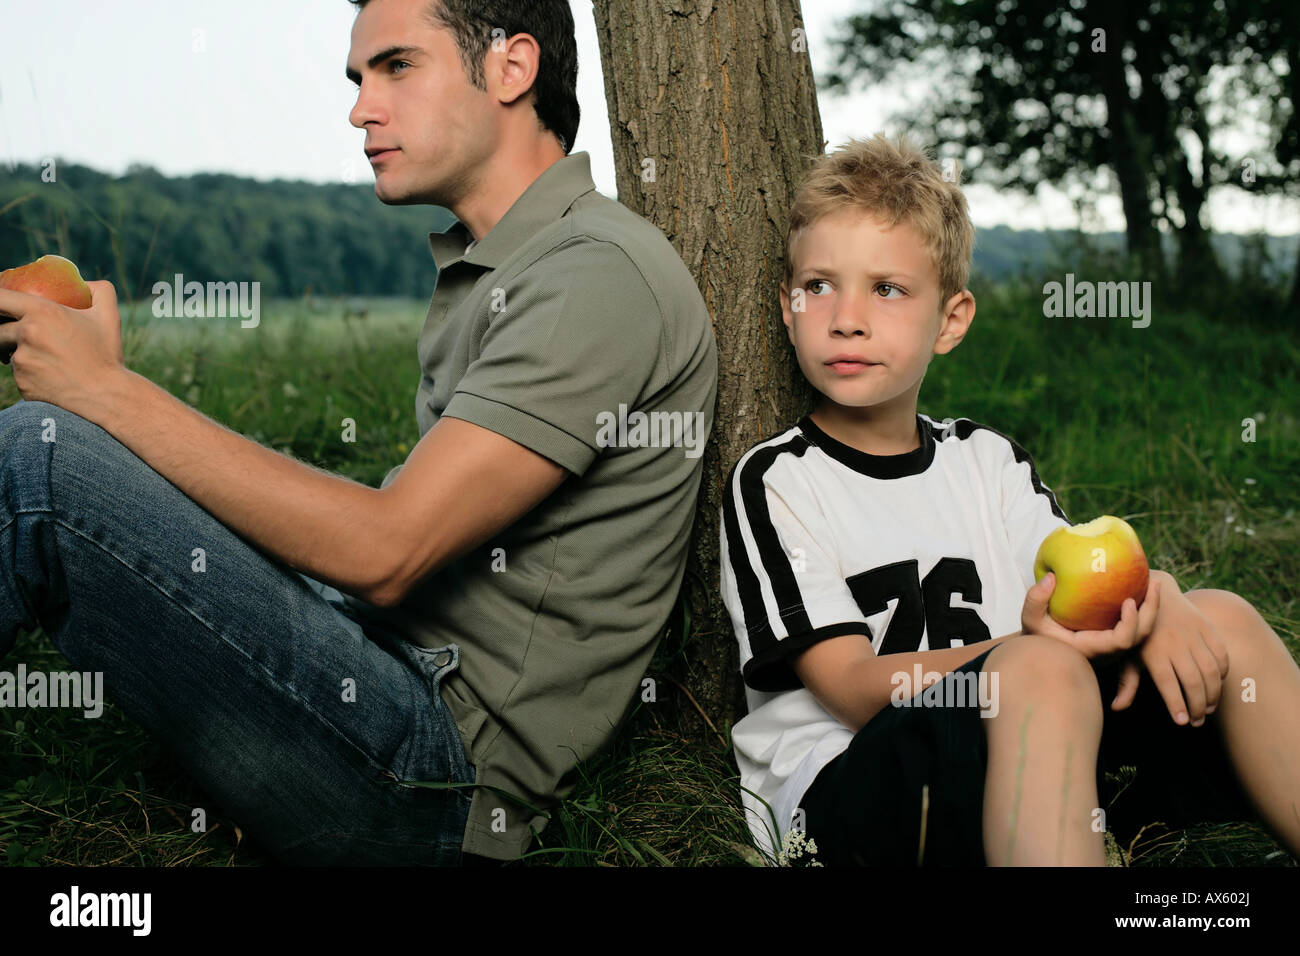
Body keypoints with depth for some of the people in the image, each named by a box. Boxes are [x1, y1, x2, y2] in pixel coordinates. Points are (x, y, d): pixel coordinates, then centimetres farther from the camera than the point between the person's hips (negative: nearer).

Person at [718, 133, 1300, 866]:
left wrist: (1150, 595, -17)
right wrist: (1025, 645, -28)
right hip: (847, 783, -5)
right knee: (1041, 672, -34)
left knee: (1221, 621, -9)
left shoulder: (986, 459, 17)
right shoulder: (774, 480, -2)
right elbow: (855, 688, -12)